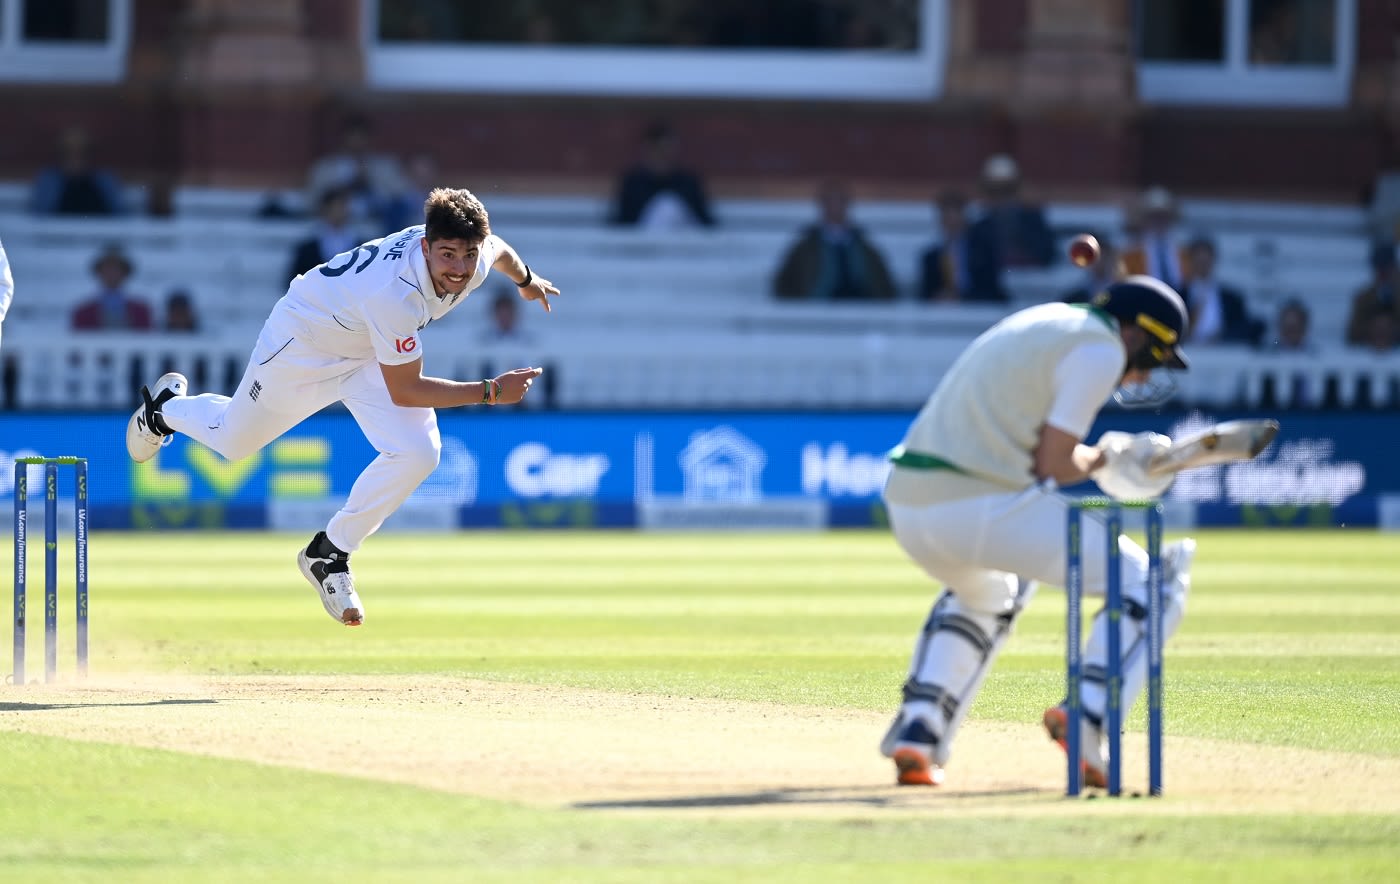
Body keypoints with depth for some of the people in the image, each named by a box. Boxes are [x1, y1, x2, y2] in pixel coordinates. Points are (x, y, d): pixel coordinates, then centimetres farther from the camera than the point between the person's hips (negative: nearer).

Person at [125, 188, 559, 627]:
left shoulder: (475, 258, -24)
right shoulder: (395, 293, -44)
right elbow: (404, 391, -33)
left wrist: (526, 279, 26)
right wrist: (491, 392, -35)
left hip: (368, 352, 5)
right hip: (302, 341, -5)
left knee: (418, 451, -18)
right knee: (232, 441, 19)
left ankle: (328, 555, 2)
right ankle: (167, 406, 55)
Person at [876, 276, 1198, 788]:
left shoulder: (1041, 323, 26)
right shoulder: (1101, 348, -1)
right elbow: (1053, 466, -7)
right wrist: (1102, 458, 11)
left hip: (907, 504, 8)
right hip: (986, 507, -8)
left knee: (983, 592, 39)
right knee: (1146, 586, 5)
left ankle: (916, 735, 21)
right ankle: (1085, 719, -10)